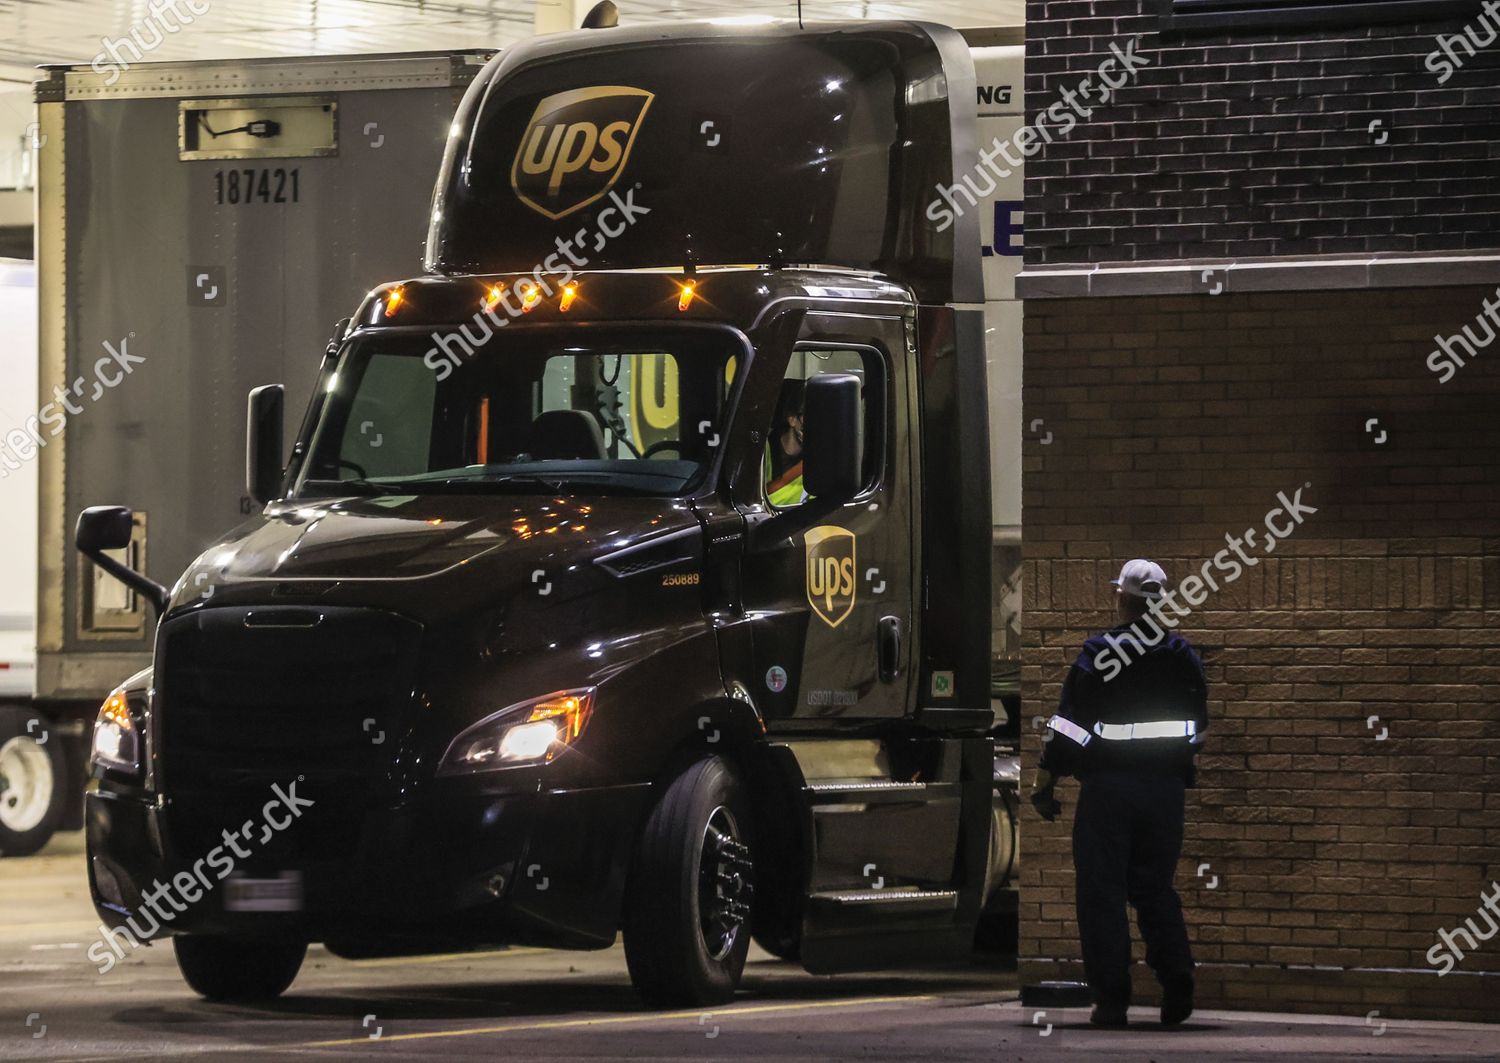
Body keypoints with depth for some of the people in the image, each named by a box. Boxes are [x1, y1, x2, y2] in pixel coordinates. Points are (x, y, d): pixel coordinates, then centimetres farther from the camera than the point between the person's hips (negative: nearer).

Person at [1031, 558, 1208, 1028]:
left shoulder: (1099, 653, -8)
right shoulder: (1183, 655, 6)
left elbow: (1070, 724, -9)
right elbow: (1197, 725, 14)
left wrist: (1046, 780, -3)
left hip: (1108, 787, -4)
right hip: (1166, 787, 4)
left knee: (1102, 893, 2)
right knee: (1155, 888, 15)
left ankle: (1111, 1001, -2)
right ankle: (1178, 985, -1)